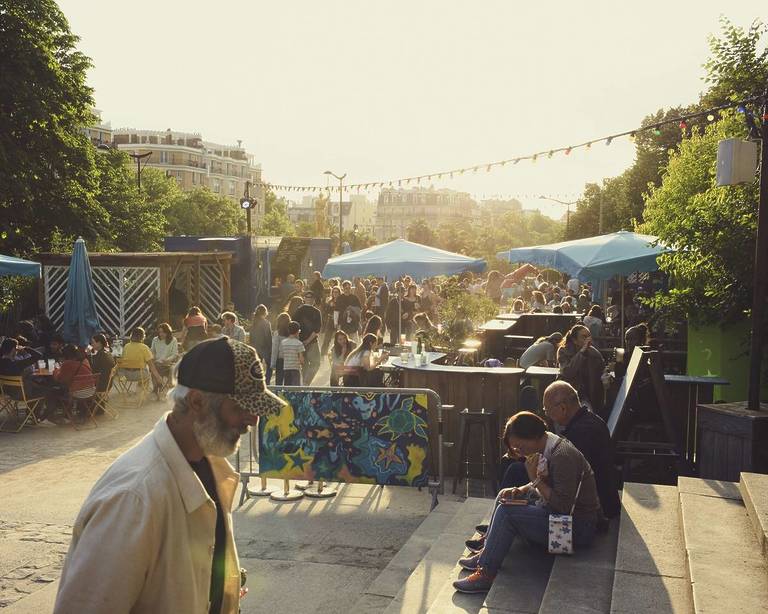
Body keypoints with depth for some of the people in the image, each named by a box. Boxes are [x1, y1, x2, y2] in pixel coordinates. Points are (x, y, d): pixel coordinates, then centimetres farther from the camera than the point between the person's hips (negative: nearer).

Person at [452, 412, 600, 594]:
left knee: (507, 511, -22)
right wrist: (520, 490, 1)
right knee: (505, 497, 14)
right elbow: (544, 485, 19)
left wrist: (536, 479, -21)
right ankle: (487, 552, 11)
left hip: (579, 528, -11)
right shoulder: (546, 449, 5)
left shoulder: (562, 456, -24)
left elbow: (564, 506, -28)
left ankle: (486, 574, -17)